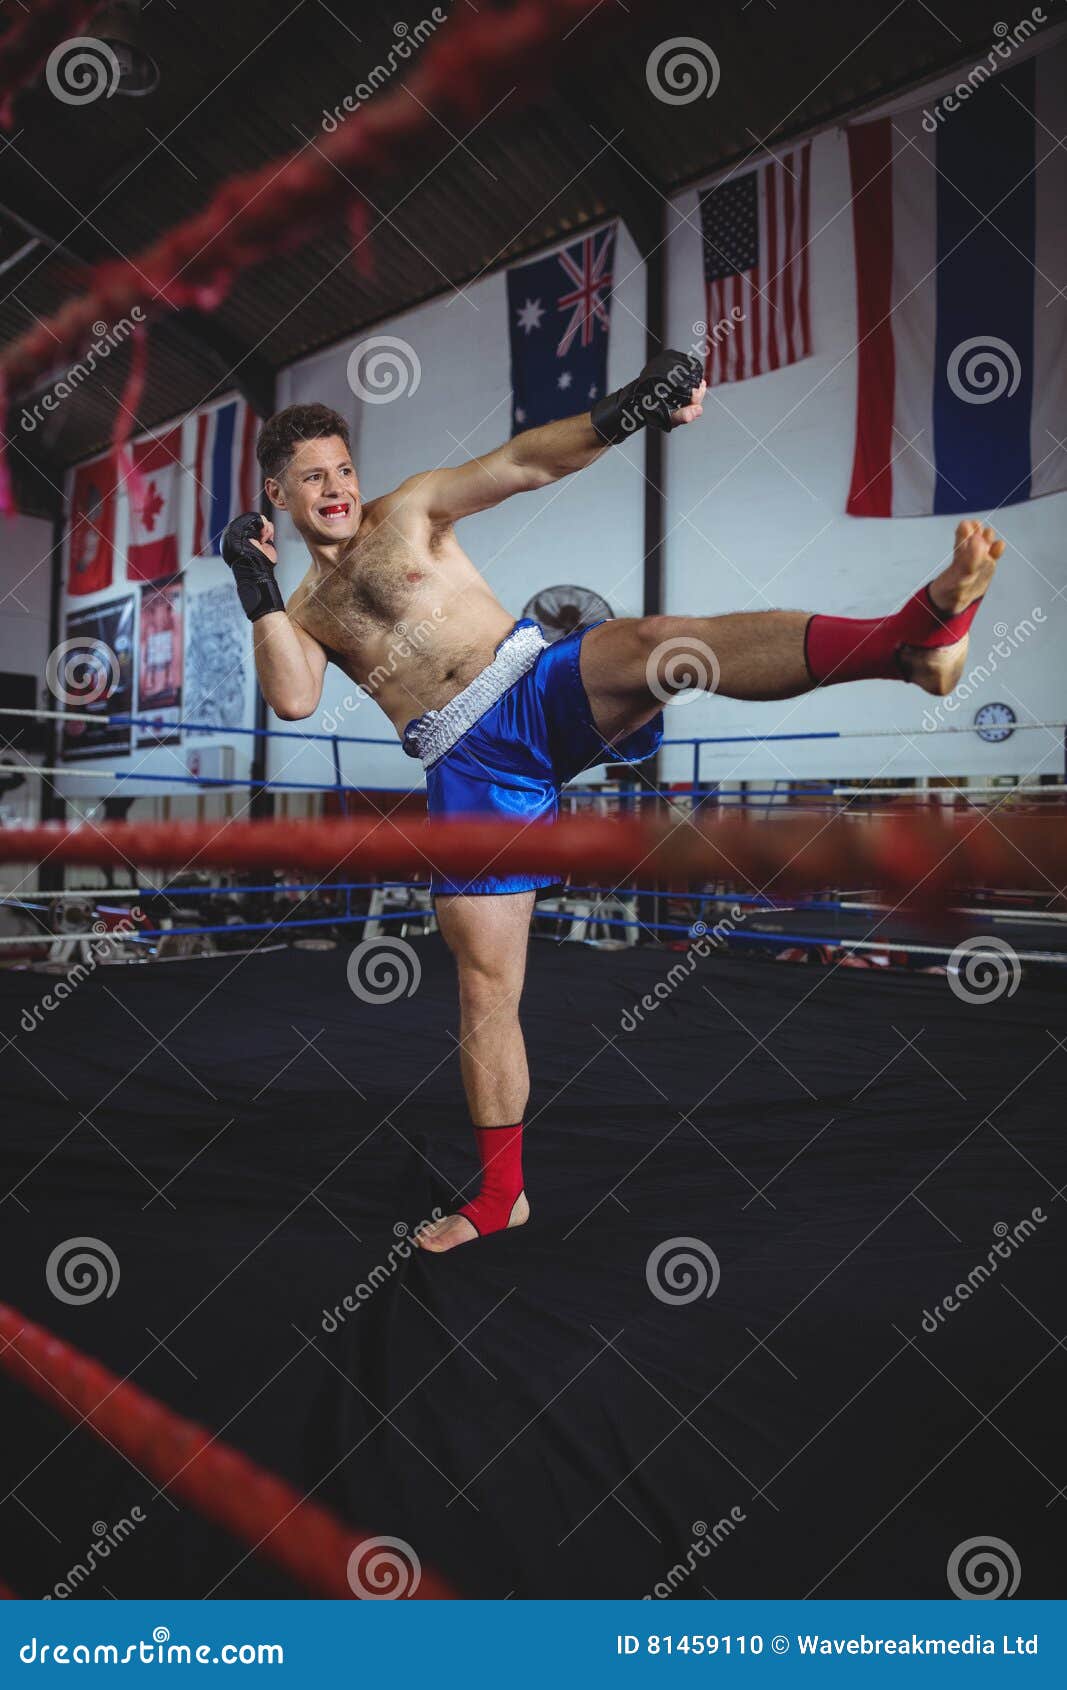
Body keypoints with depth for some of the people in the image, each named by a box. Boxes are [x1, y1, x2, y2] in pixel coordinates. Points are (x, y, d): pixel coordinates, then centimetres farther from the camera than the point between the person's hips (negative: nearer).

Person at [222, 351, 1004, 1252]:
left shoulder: (408, 509, 15)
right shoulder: (304, 613, 22)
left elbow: (522, 462, 0)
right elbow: (293, 700, 1)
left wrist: (617, 416, -17)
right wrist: (255, 590, -3)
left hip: (543, 689, -1)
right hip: (467, 768, 2)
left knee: (652, 643, -35)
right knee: (484, 983, 1)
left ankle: (915, 635, -55)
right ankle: (500, 1193, 16)